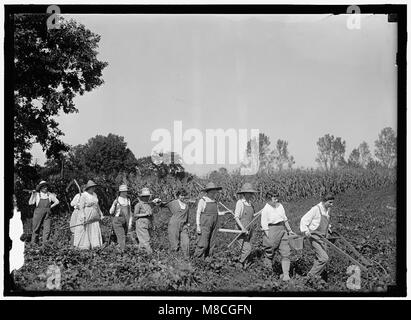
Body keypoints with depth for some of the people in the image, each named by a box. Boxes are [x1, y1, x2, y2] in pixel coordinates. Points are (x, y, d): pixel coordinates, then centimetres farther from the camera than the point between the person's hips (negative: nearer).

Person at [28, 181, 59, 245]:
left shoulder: (50, 195, 6)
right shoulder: (36, 195, 1)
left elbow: (57, 202, 13)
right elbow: (30, 203, -7)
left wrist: (50, 207, 5)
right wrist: (32, 195, -13)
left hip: (47, 214, 2)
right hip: (38, 214, -2)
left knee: (47, 230, -5)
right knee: (36, 229, 2)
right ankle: (33, 243, 10)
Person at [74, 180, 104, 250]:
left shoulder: (94, 194, 9)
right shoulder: (84, 195, -12)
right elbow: (81, 207, -15)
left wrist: (100, 214, 18)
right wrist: (83, 217, -20)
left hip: (94, 216, 7)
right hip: (86, 215, -7)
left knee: (95, 230, 3)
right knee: (84, 230, 1)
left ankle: (94, 245, 8)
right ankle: (82, 246, 12)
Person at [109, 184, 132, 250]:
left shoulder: (128, 201, 8)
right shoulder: (116, 201, -1)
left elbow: (130, 213, 9)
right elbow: (111, 212, 3)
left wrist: (130, 224, 0)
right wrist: (114, 205, -14)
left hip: (125, 222, 4)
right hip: (117, 221, -4)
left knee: (123, 237, 7)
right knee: (121, 237, -14)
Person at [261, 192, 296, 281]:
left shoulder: (280, 206, 7)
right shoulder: (265, 210, -12)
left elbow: (285, 219, 19)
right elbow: (264, 226, -13)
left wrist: (289, 230, 25)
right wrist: (269, 239, -17)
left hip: (282, 230, 6)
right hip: (271, 231, -6)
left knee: (286, 253, -1)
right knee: (269, 253, 5)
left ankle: (286, 274, 2)